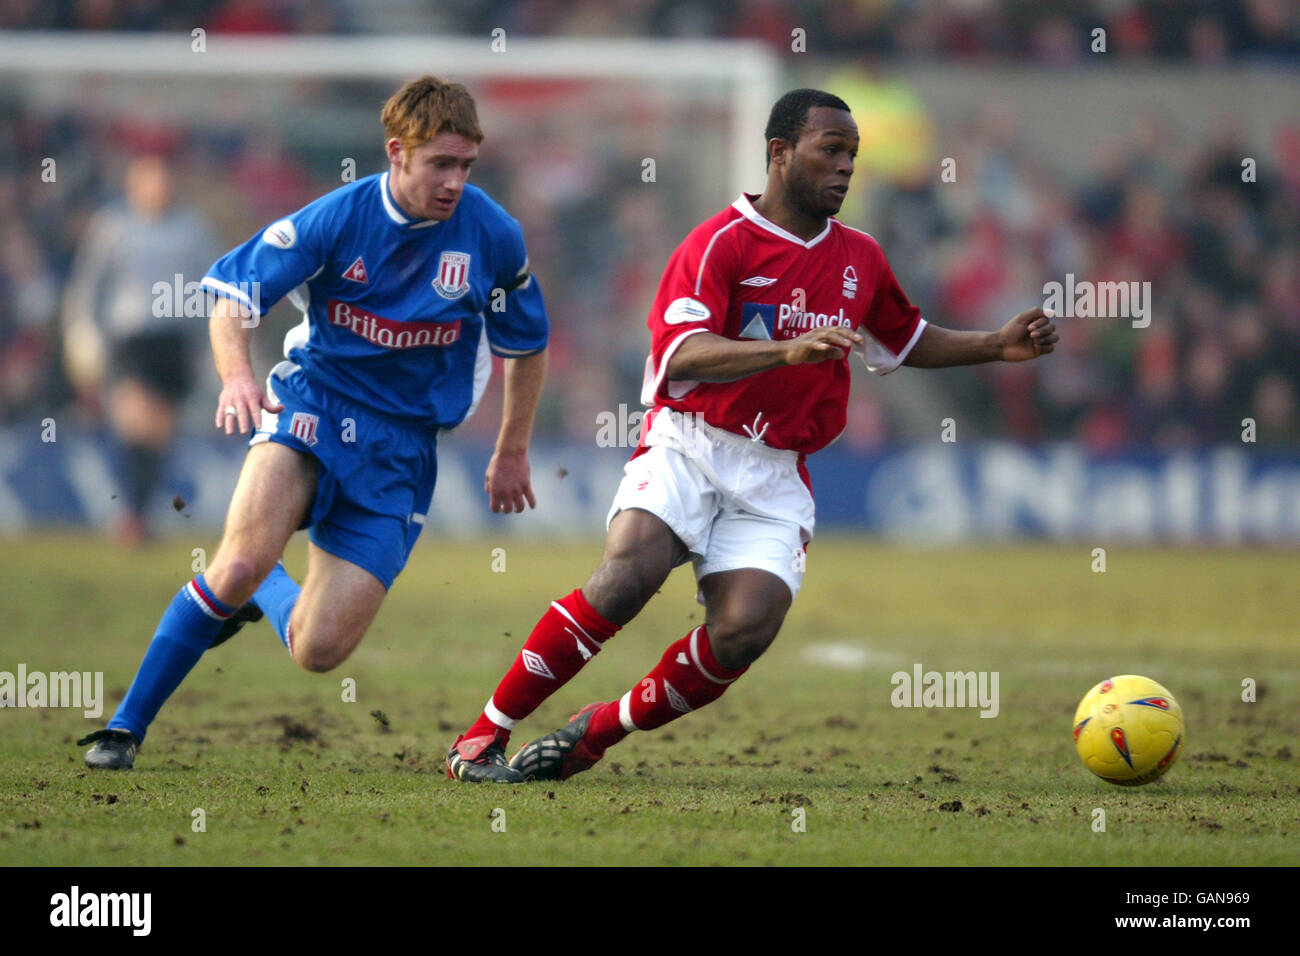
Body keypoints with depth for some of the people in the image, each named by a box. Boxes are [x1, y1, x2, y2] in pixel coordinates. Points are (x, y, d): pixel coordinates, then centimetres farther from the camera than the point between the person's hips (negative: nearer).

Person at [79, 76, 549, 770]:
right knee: (243, 561, -30)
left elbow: (527, 340, 13)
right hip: (313, 403, -2)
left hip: (402, 446, 2)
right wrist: (237, 375, -25)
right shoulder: (338, 218, -11)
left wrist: (512, 453, 18)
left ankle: (262, 591, 28)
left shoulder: (492, 235, -5)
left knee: (318, 652, -10)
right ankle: (126, 725, -12)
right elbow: (232, 289, -5)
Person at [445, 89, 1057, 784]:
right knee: (625, 579, -28)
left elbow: (906, 342, 33)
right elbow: (680, 355, -22)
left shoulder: (860, 259, 14)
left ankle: (596, 733, 1)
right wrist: (788, 350, -35)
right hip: (688, 446, -5)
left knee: (745, 631, -19)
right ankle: (482, 737, -17)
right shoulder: (723, 242, -8)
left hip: (774, 474, 5)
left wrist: (996, 347, 20)